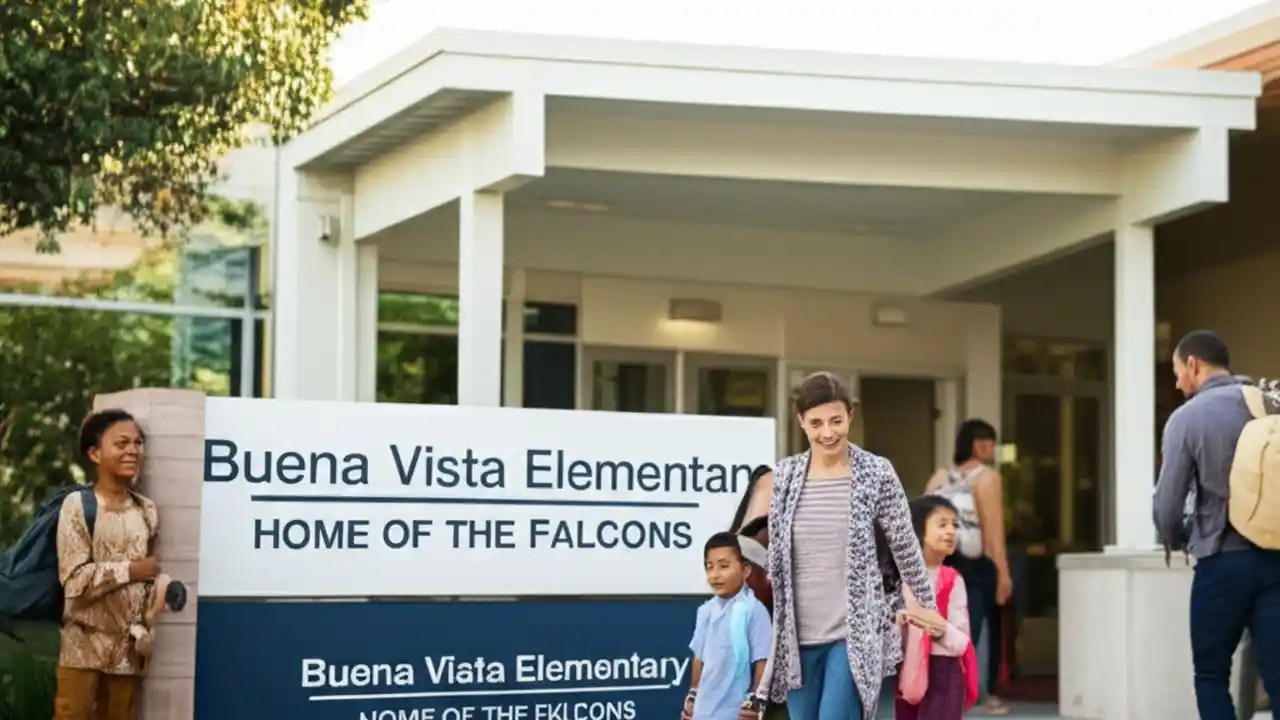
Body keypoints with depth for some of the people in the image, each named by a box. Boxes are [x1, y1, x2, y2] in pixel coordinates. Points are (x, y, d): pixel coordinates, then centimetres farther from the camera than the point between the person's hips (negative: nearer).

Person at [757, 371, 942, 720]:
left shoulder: (877, 473, -5)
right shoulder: (783, 476, 4)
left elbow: (905, 546, 3)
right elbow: (774, 555, 12)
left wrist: (926, 605, 10)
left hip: (855, 634, -4)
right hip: (798, 636, 4)